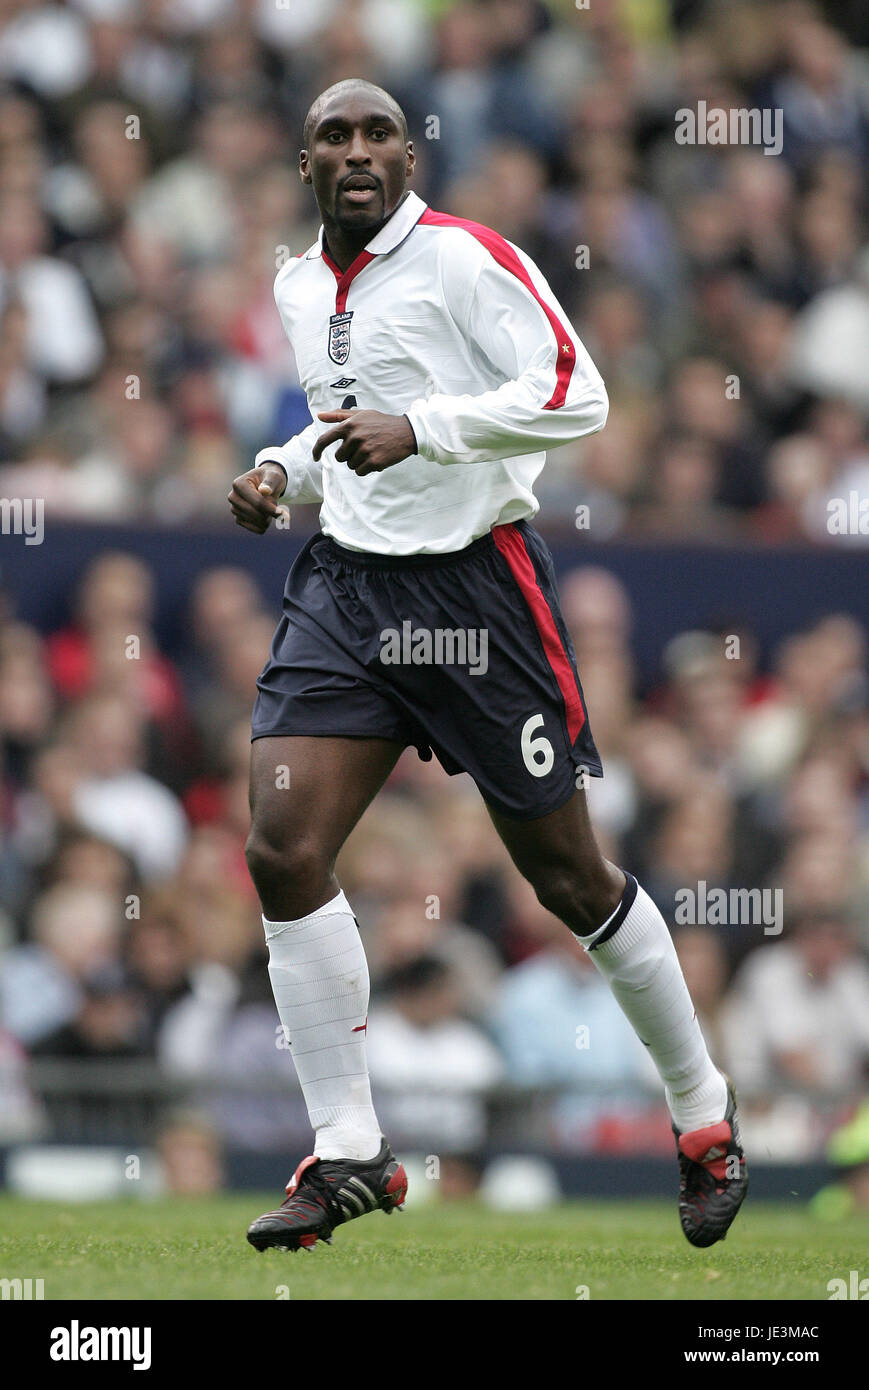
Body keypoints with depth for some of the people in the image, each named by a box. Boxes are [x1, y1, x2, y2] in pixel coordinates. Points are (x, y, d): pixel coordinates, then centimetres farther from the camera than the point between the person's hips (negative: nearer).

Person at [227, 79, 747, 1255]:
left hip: (474, 578, -6)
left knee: (567, 877, 2)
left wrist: (419, 428, -28)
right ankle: (349, 1157, -4)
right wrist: (282, 474, 9)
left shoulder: (465, 259, -11)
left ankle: (703, 1111, 23)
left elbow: (576, 393, -20)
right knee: (282, 853, -11)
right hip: (346, 582, 6)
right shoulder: (300, 288, 12)